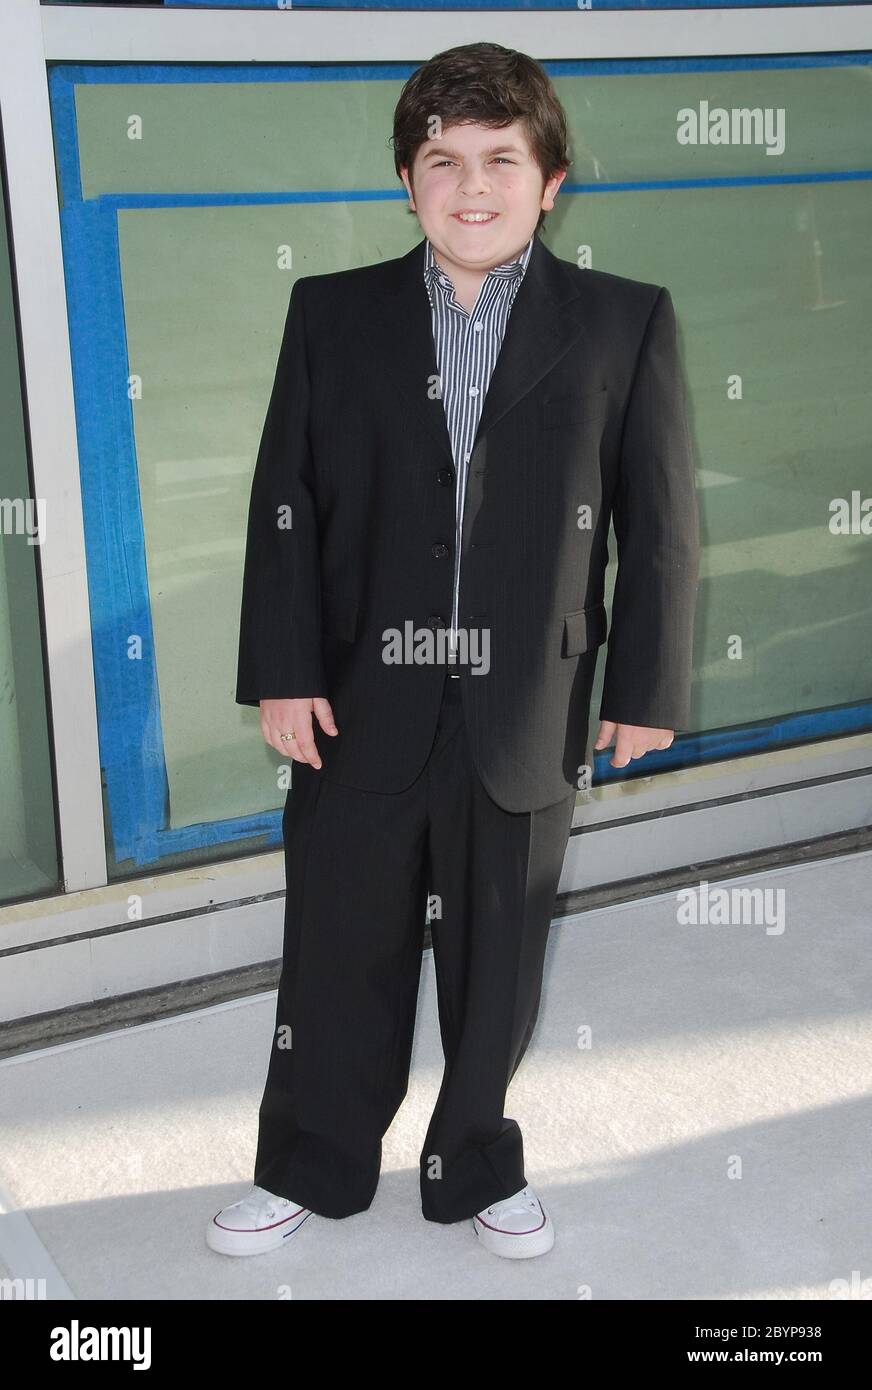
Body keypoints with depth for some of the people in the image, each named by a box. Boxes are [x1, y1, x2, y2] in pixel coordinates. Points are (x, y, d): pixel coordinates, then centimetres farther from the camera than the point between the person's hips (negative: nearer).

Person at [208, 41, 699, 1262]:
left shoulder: (625, 323, -2)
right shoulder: (333, 313, 1)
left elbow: (662, 523, 0)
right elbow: (286, 504, 0)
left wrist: (649, 687, -2)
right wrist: (284, 672, -5)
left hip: (526, 718, 0)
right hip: (361, 707, 1)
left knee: (497, 964, 14)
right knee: (340, 954, 13)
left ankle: (478, 1169, 37)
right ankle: (312, 1169, 35)